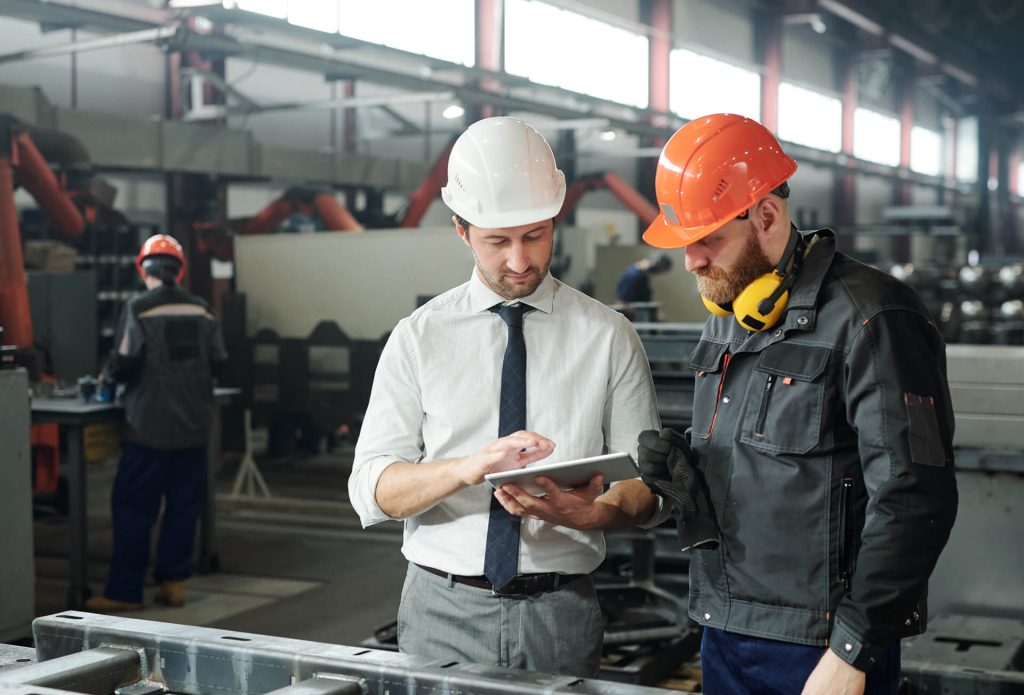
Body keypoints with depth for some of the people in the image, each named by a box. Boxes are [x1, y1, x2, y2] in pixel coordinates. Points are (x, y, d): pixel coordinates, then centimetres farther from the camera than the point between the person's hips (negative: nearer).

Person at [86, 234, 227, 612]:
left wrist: (109, 377, 7)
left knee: (133, 508, 2)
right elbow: (218, 361, 3)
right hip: (193, 426, 4)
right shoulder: (201, 310, 4)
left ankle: (124, 591, 4)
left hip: (150, 427, -4)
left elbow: (125, 362, -15)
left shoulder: (139, 308, -9)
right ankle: (173, 581, 14)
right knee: (183, 506, 11)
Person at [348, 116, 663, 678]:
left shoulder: (608, 336, 0)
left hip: (561, 615, 0)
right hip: (443, 611, 0)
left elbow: (645, 483, 0)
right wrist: (468, 467, -25)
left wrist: (590, 512, -22)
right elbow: (370, 490, -6)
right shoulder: (419, 337, 0)